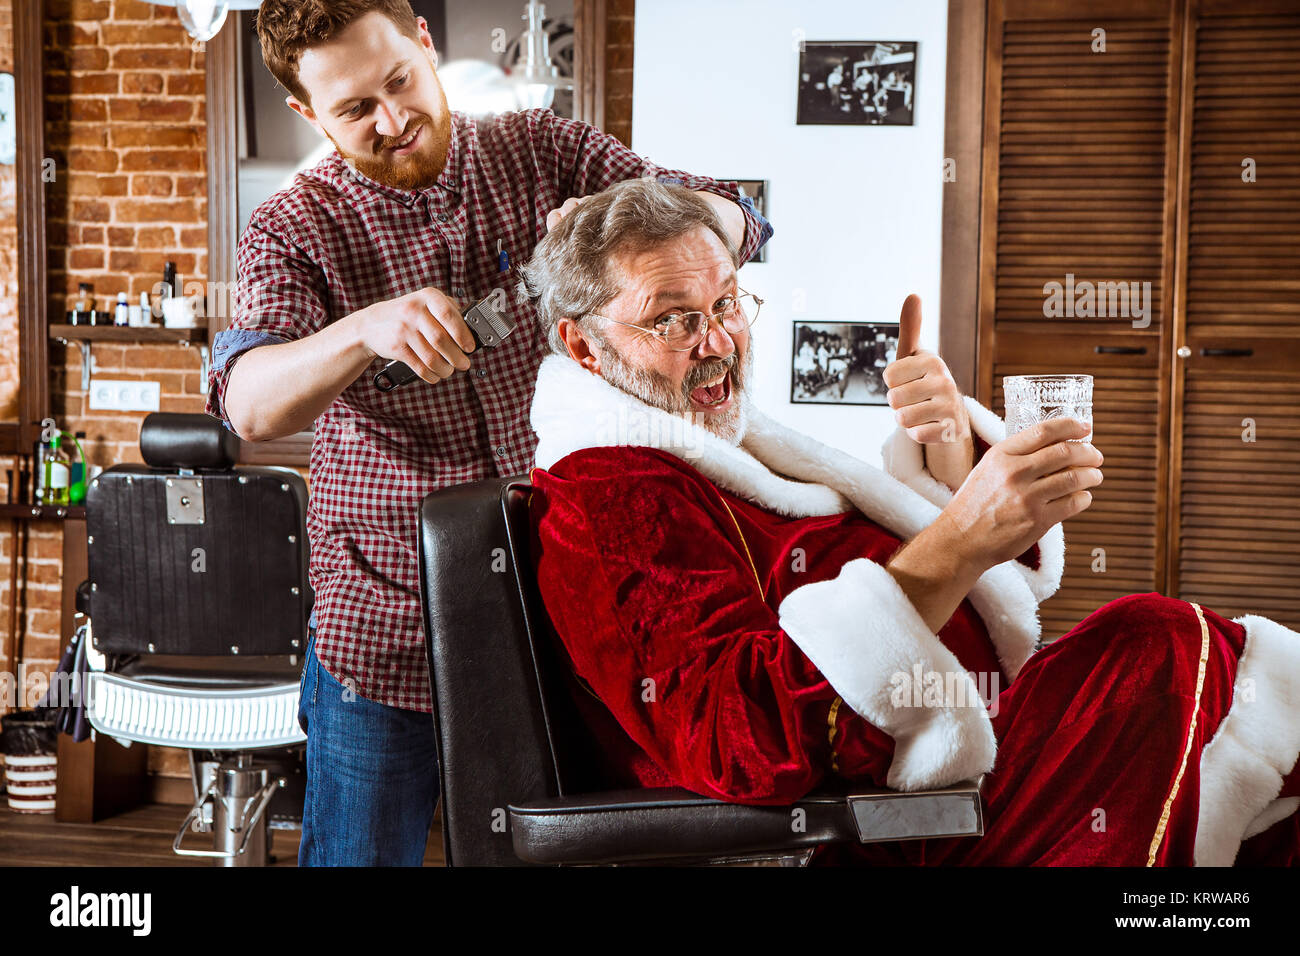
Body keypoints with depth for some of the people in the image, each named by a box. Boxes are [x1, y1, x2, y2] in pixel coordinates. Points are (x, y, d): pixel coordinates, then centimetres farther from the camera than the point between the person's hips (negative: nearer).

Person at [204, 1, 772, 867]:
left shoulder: (544, 153, 3)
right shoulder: (296, 228, -2)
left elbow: (736, 223, -3)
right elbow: (251, 406, -20)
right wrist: (363, 330, -39)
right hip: (387, 632, -1)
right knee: (362, 850, 6)